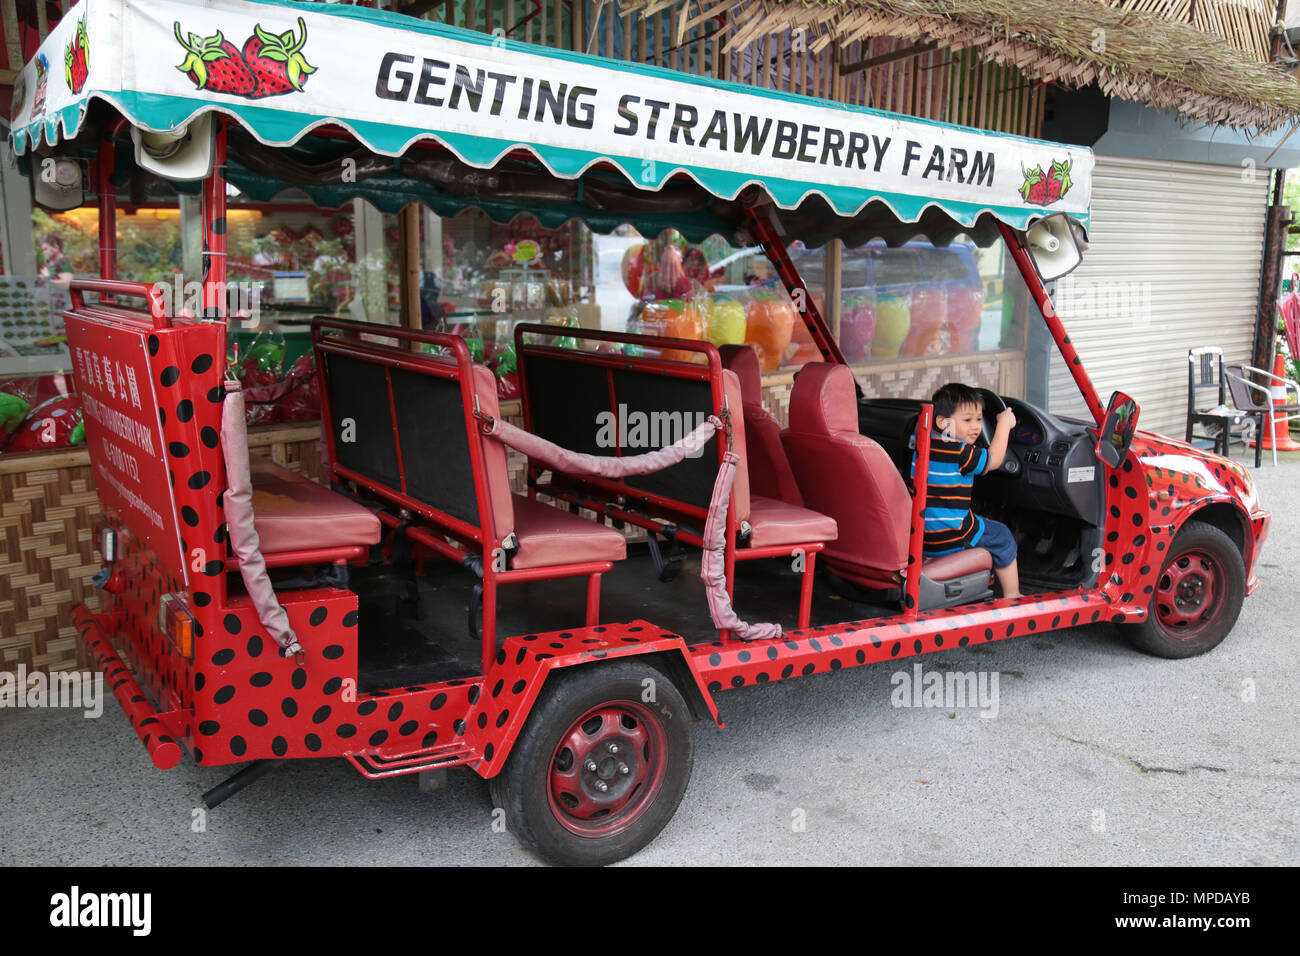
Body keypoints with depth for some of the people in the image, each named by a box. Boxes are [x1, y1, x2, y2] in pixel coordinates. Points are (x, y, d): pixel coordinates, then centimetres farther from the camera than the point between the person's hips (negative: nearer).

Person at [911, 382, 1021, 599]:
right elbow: (993, 460, -7)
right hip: (948, 539, -8)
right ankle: (1012, 596, 21)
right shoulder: (960, 452, -20)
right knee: (1001, 537, 15)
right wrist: (1004, 424, 3)